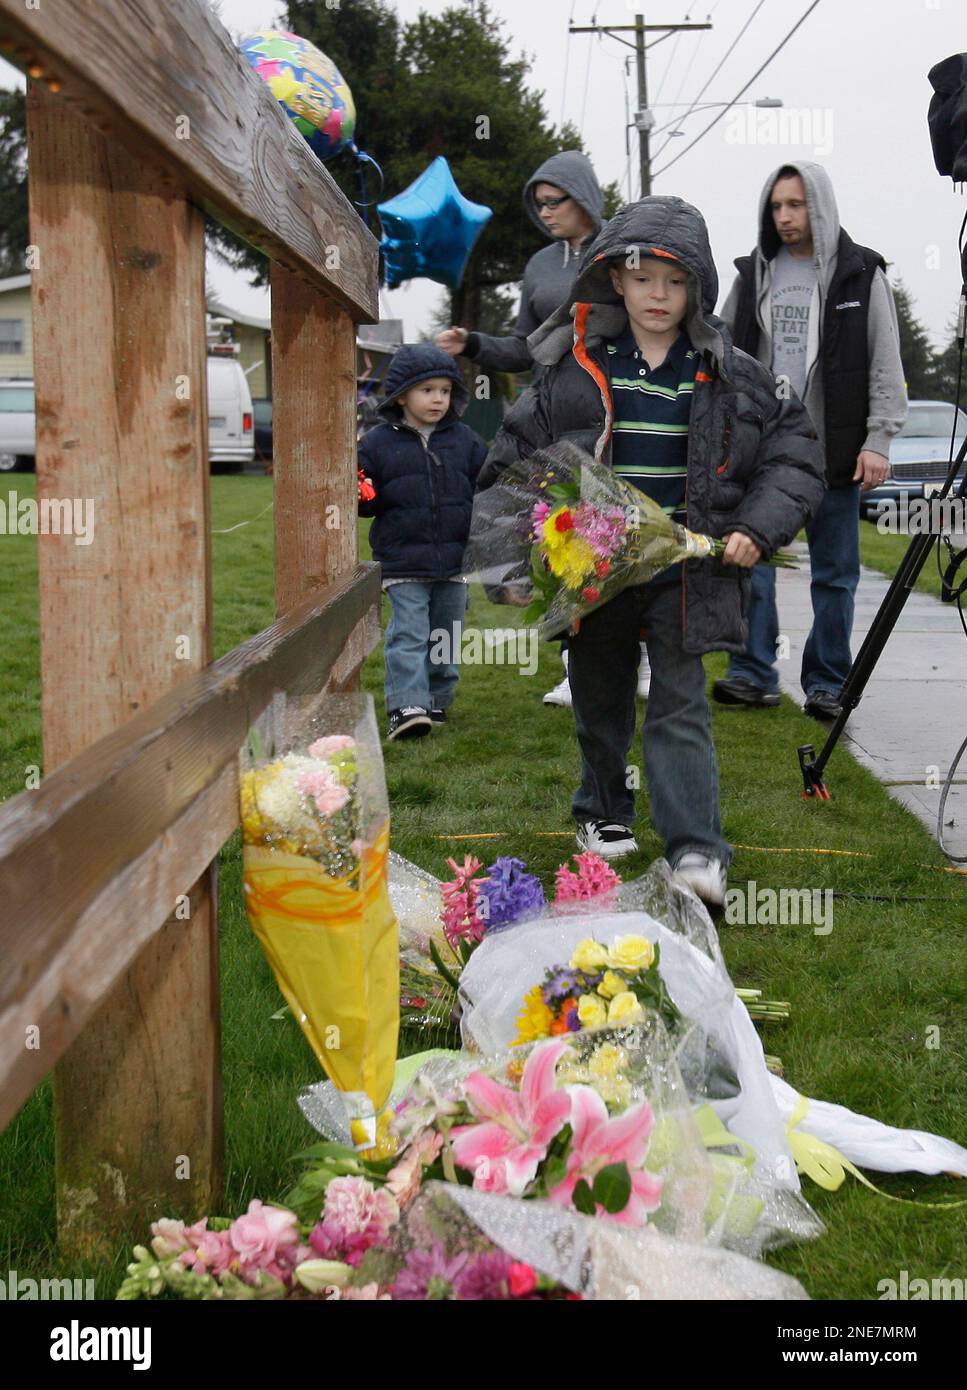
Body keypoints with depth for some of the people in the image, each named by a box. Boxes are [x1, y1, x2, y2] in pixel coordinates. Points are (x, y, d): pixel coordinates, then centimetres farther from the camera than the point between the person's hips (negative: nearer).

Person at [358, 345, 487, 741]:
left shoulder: (465, 441, 6)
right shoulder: (378, 442, -1)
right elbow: (368, 502, 2)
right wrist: (360, 496, -18)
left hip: (455, 562, 3)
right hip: (403, 563, -3)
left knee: (445, 636, 12)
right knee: (408, 634, -9)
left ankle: (437, 701, 25)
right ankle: (406, 706, -13)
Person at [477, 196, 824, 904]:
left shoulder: (728, 373, -1)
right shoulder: (578, 366, -1)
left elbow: (795, 450, 5)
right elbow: (517, 448, 8)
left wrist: (758, 528, -7)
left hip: (685, 572, -1)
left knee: (681, 707, -4)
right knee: (600, 700, 15)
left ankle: (696, 848, -5)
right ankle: (604, 814, 35)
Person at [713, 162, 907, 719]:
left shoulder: (861, 275, 2)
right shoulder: (753, 274, 10)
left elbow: (886, 364, 0)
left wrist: (878, 440, -8)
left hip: (833, 448, -2)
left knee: (835, 572, 4)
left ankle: (828, 684, 12)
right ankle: (754, 674, 7)